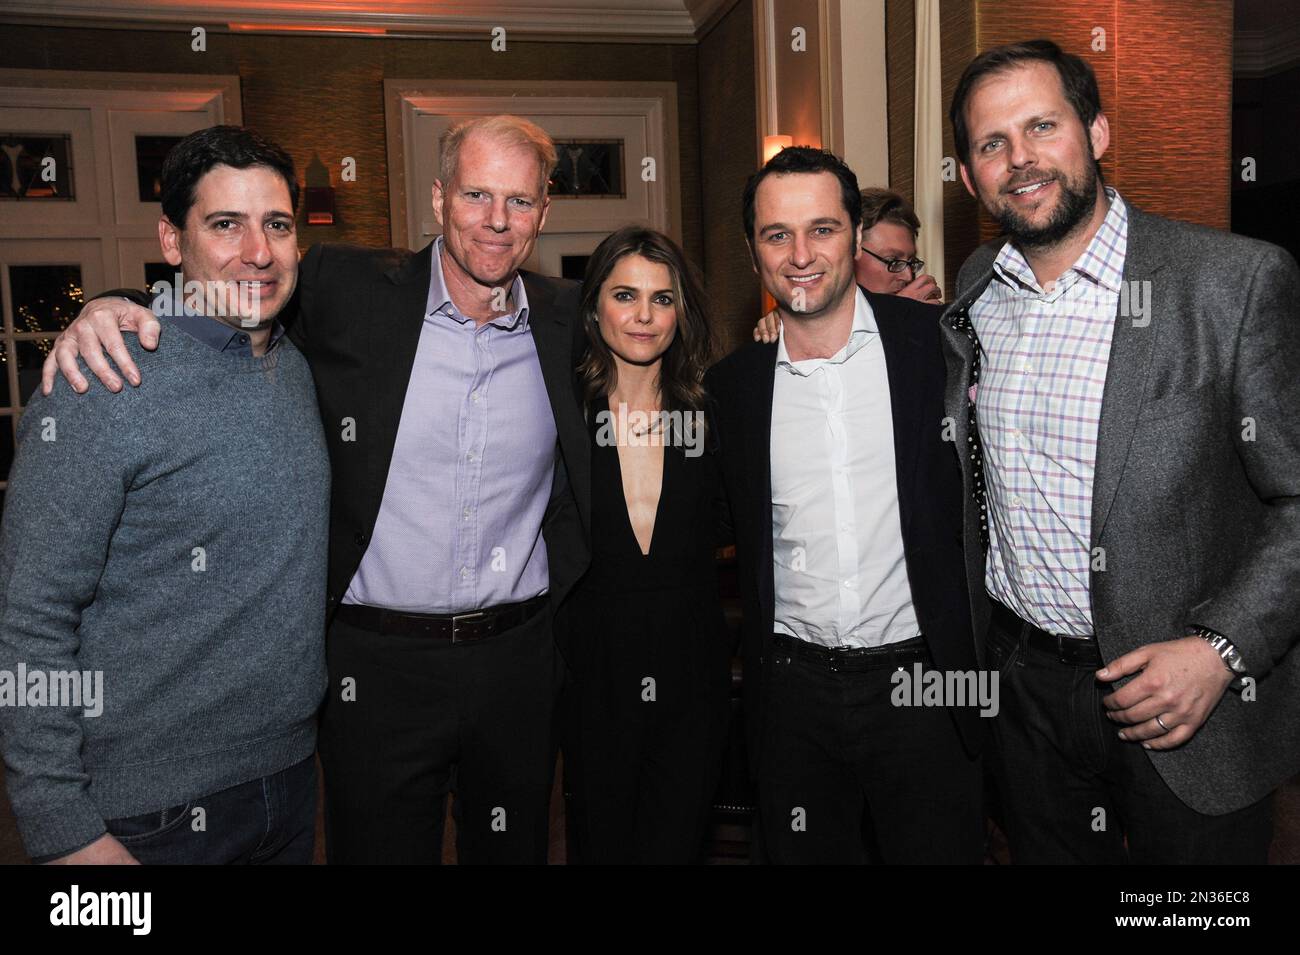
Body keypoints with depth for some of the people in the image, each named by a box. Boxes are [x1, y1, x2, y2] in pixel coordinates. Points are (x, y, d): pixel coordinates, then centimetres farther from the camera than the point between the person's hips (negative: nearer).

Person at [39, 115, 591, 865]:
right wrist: (110, 311, -14)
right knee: (380, 849, 14)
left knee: (513, 850, 21)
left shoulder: (567, 320, 1)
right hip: (378, 667, -2)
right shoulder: (348, 292, -6)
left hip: (520, 662, 3)